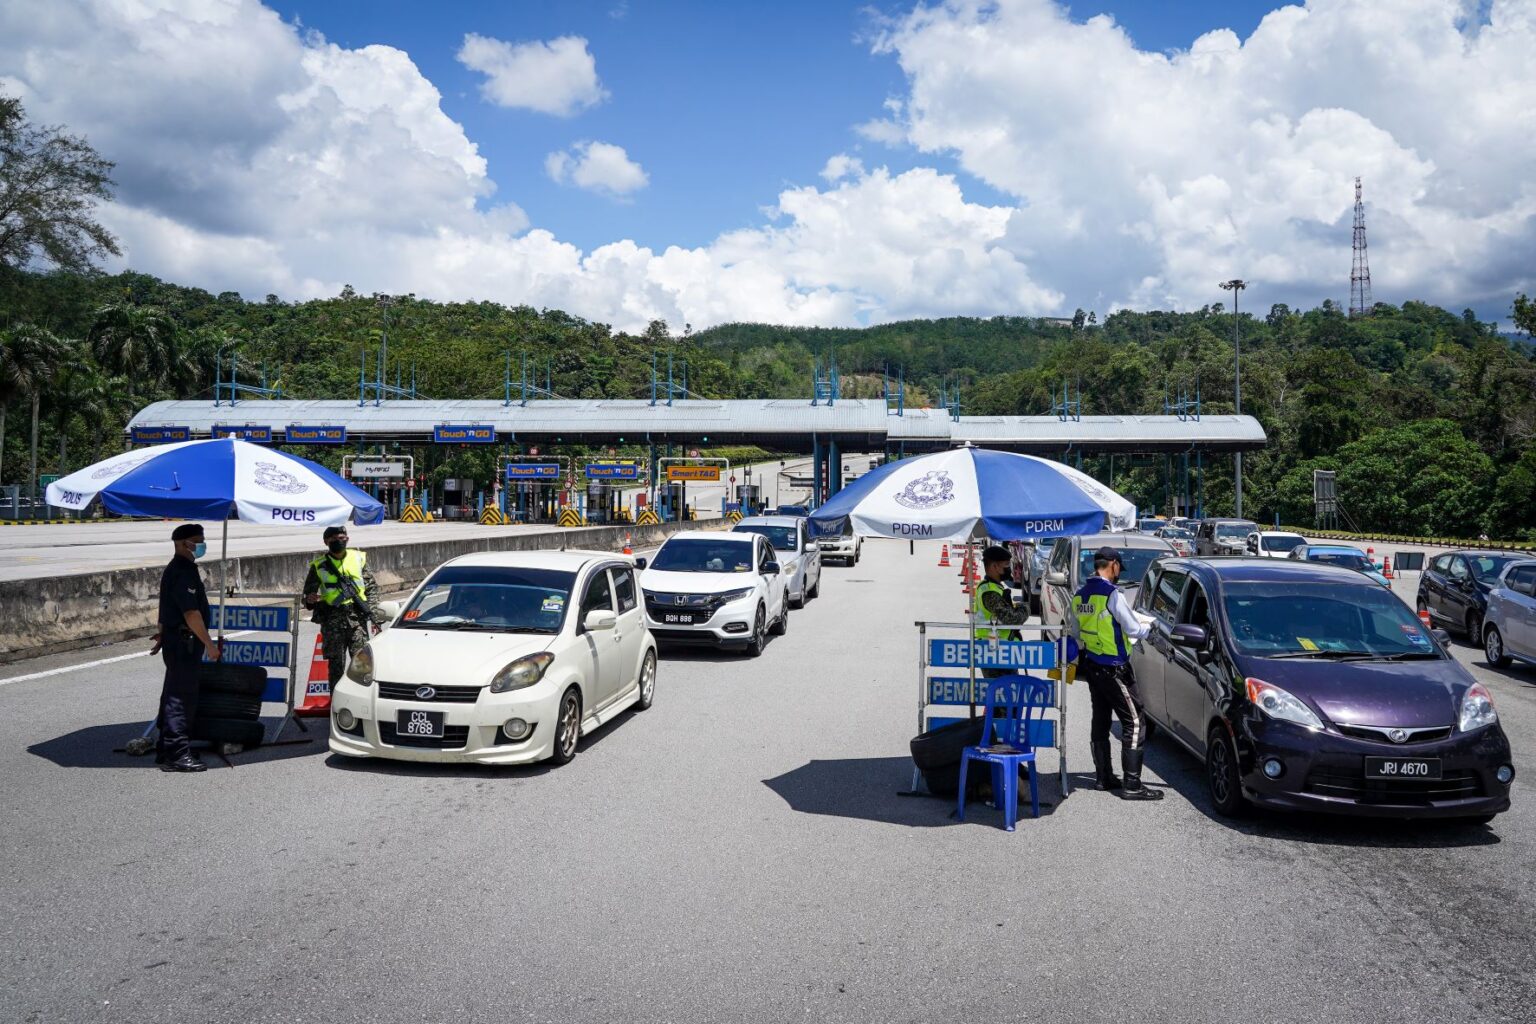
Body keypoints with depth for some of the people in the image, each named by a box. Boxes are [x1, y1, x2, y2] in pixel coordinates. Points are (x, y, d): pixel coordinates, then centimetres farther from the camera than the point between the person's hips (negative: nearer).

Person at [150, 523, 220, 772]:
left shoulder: (175, 569, 15)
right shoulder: (183, 572, -18)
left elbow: (169, 607, 23)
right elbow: (191, 613, -23)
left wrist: (163, 635, 29)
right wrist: (209, 644, -20)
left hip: (176, 640, 11)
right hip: (184, 642, -11)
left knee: (174, 696, 15)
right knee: (181, 697, -9)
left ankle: (165, 750, 23)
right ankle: (176, 754, -7)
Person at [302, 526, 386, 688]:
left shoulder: (359, 558, 9)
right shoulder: (319, 566, 8)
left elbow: (372, 588, 10)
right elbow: (307, 594, 14)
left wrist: (374, 617, 3)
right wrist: (310, 600, -11)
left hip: (357, 617, 0)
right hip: (332, 620, 0)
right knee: (336, 664, 1)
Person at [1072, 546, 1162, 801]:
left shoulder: (1080, 596, 7)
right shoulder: (1112, 594, -17)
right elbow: (1133, 630, -12)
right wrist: (1148, 627, 6)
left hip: (1091, 666, 8)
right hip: (1113, 667, -8)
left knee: (1100, 721, 14)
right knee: (1134, 722, -4)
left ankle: (1104, 777, 19)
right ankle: (1132, 784, -6)